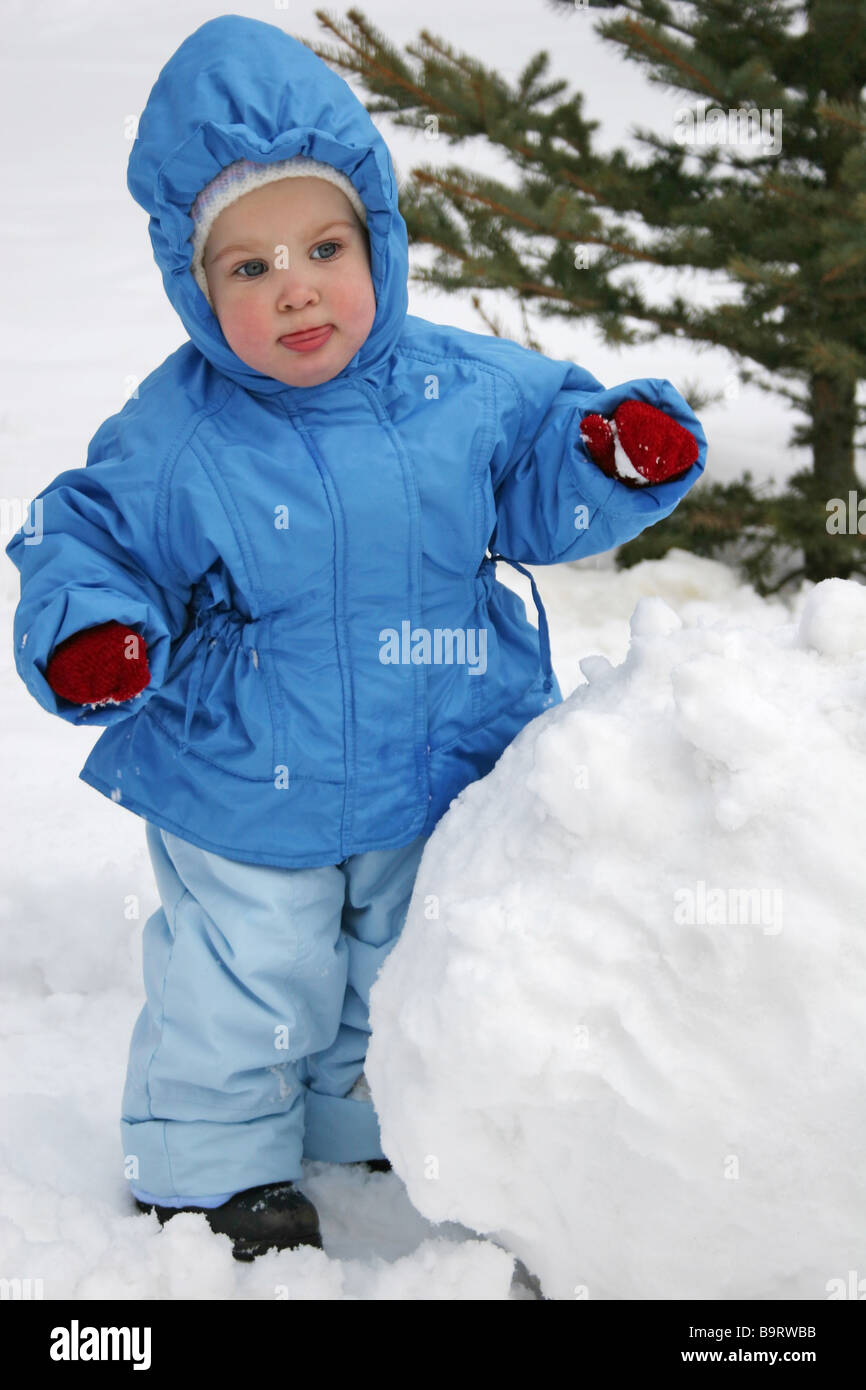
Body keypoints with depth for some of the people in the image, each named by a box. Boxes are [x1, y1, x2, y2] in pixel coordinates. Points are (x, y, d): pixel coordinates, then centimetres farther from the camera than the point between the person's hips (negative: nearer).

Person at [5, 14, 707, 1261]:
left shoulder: (463, 387, -11)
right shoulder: (174, 434, -18)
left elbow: (539, 483, 2)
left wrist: (618, 452, -18)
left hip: (436, 782, 4)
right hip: (248, 796, -3)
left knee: (407, 978, 25)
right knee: (242, 995, 11)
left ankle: (369, 1131, 52)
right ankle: (211, 1170, 38)